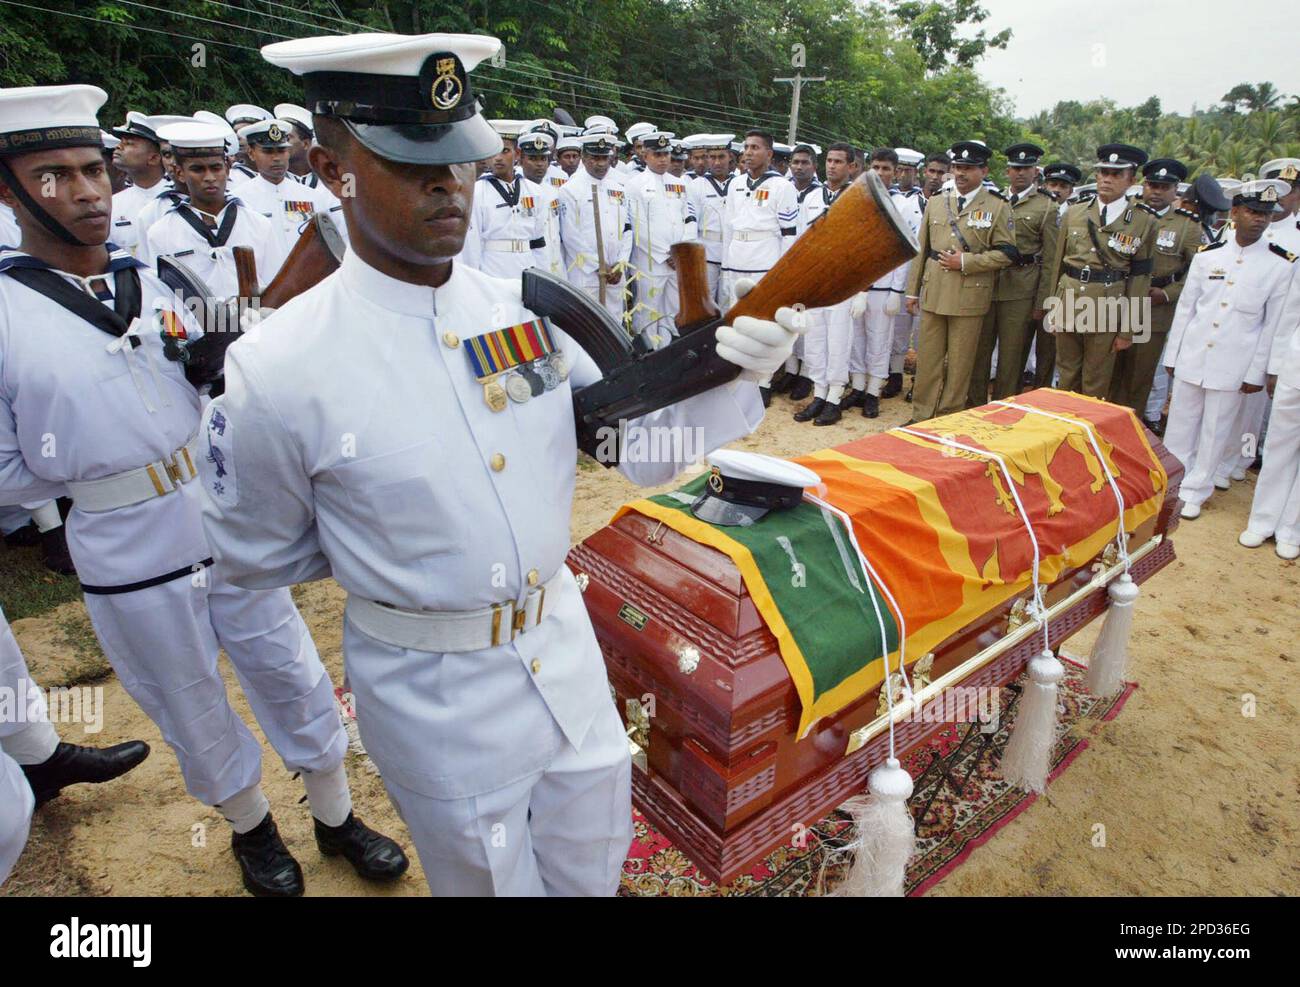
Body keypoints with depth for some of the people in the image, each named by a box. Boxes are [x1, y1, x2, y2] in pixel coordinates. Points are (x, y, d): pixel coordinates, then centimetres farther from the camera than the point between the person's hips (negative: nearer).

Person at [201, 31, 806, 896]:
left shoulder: (531, 306, -6)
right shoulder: (278, 370, -19)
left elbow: (645, 450, -4)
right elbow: (255, 554, -4)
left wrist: (730, 373, -20)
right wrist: (383, 546, -3)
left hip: (565, 647, 4)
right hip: (435, 695, -4)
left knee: (595, 865, 27)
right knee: (491, 878, 23)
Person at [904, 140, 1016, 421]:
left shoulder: (998, 207, 1)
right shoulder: (935, 203, 12)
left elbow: (1006, 253, -3)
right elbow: (921, 249, 13)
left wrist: (966, 262, -13)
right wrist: (912, 291, 10)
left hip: (970, 296, -3)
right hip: (933, 294, 3)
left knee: (959, 364, 3)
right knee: (927, 360, 7)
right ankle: (921, 417, 15)